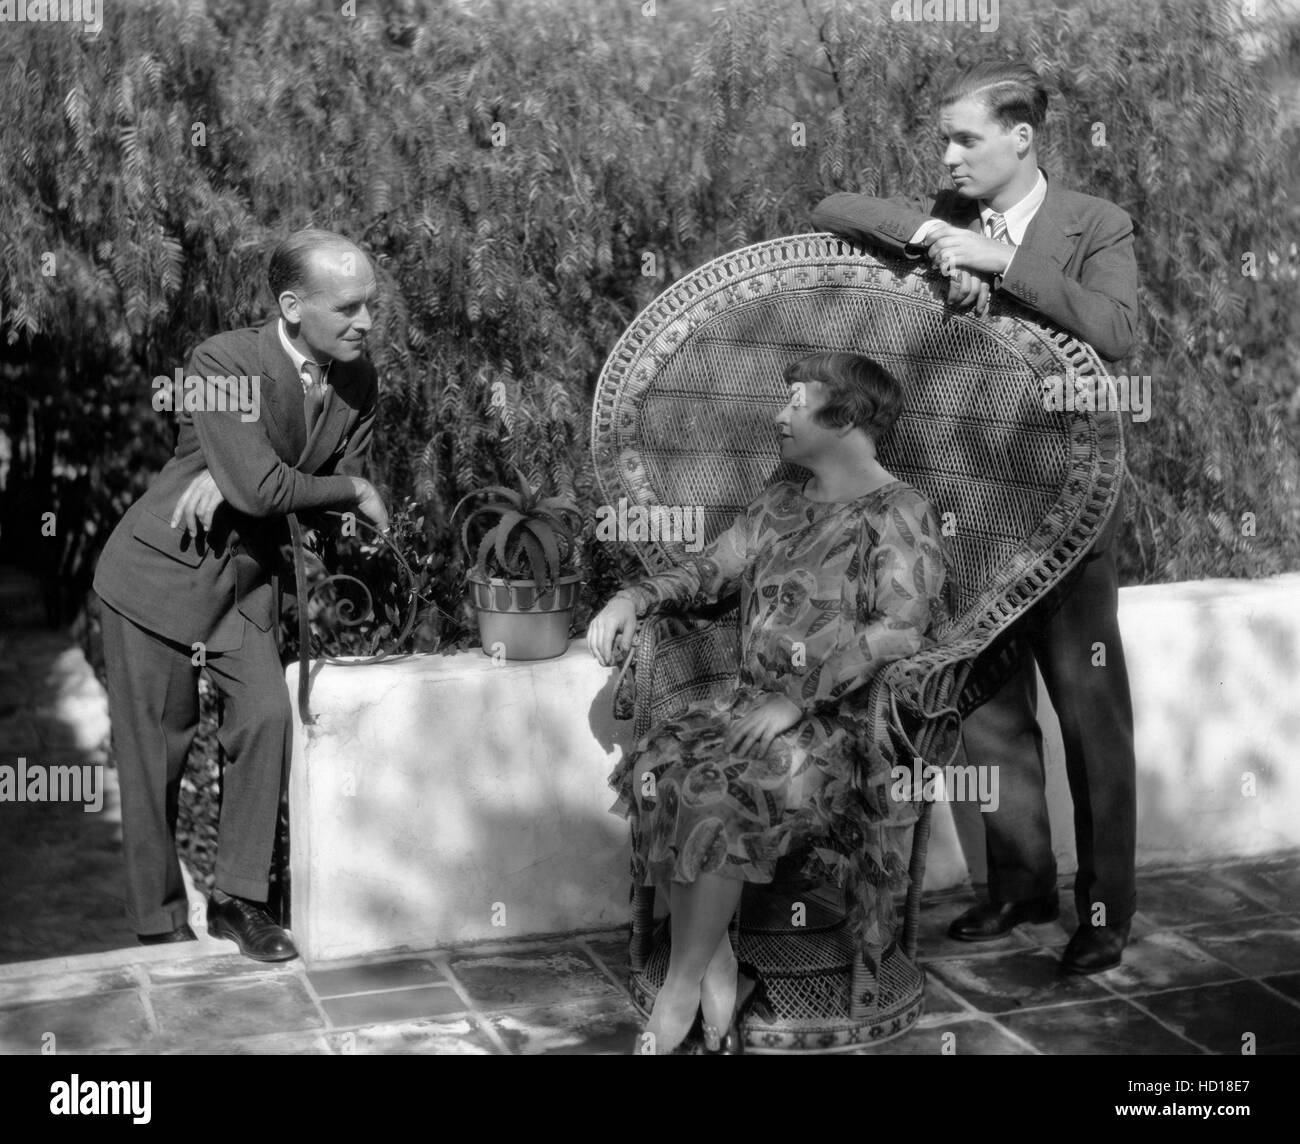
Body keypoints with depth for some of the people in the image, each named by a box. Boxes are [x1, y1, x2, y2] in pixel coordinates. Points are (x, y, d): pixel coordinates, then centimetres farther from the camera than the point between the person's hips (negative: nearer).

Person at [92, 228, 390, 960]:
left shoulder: (358, 380, -5)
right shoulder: (224, 362, -24)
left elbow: (344, 483, -3)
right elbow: (261, 488, -31)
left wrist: (232, 479, -18)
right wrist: (356, 493, -16)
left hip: (247, 580, 5)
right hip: (162, 572, -5)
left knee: (268, 716, -8)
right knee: (155, 752, 2)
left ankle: (239, 899, 7)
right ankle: (160, 923, 16)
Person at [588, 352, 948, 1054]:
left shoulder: (897, 515, -4)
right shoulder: (779, 504, 19)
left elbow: (902, 631, -16)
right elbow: (708, 572, 22)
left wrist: (796, 700, -24)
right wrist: (635, 596, 1)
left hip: (842, 718, -6)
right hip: (753, 701, 7)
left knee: (719, 794, -31)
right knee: (661, 772, -22)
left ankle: (680, 994, -16)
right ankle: (720, 974, -17)